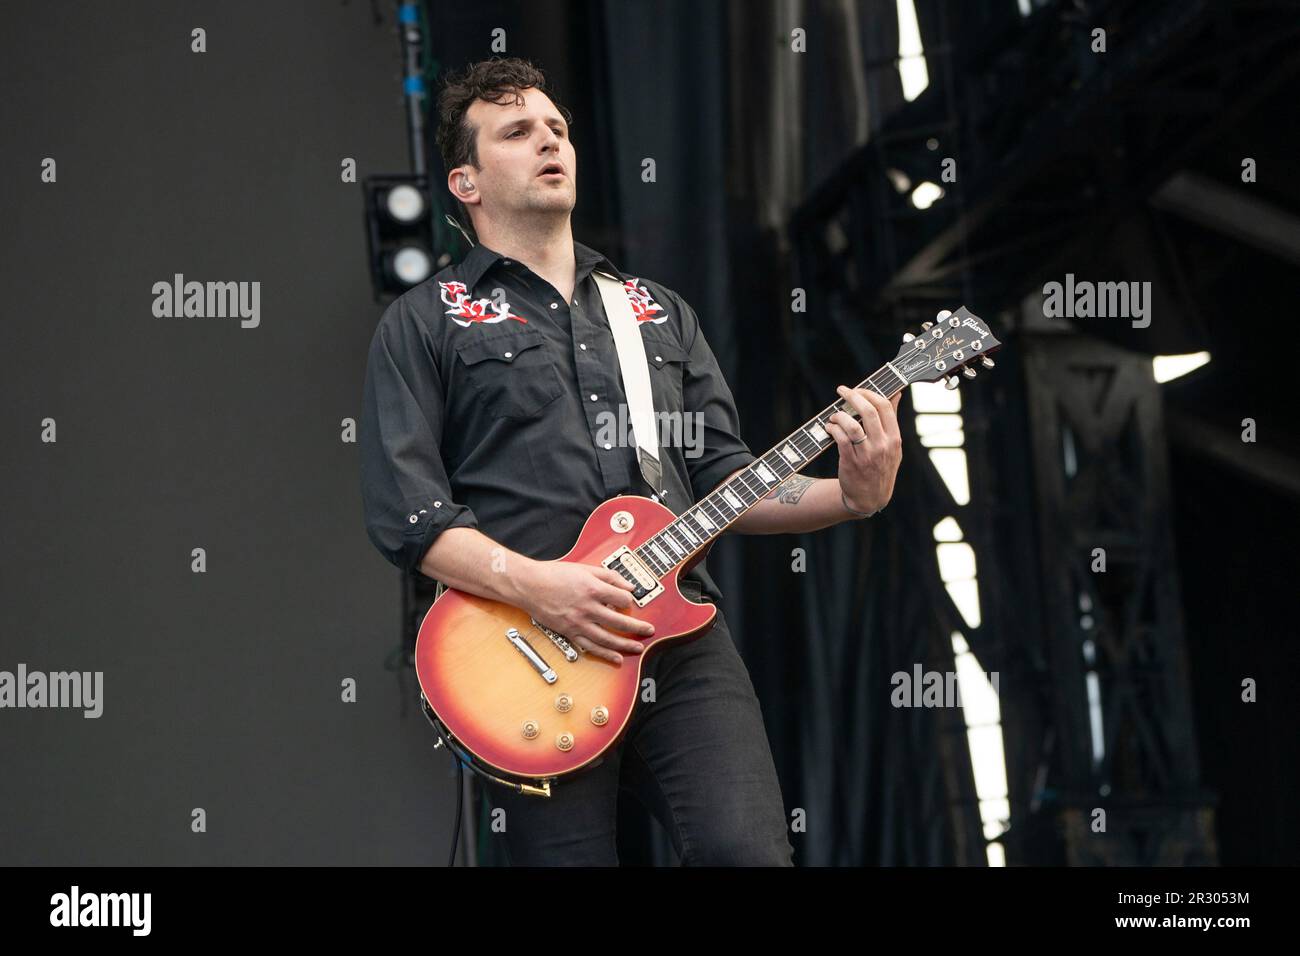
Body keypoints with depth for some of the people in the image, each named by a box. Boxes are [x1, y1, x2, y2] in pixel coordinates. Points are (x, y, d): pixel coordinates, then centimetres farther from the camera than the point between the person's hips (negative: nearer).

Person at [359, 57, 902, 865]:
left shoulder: (660, 311, 23)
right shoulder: (425, 323, 8)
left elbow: (724, 477, 18)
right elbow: (405, 511, -2)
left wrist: (849, 496, -1)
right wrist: (535, 586, -16)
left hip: (684, 636, 3)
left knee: (749, 852, -16)